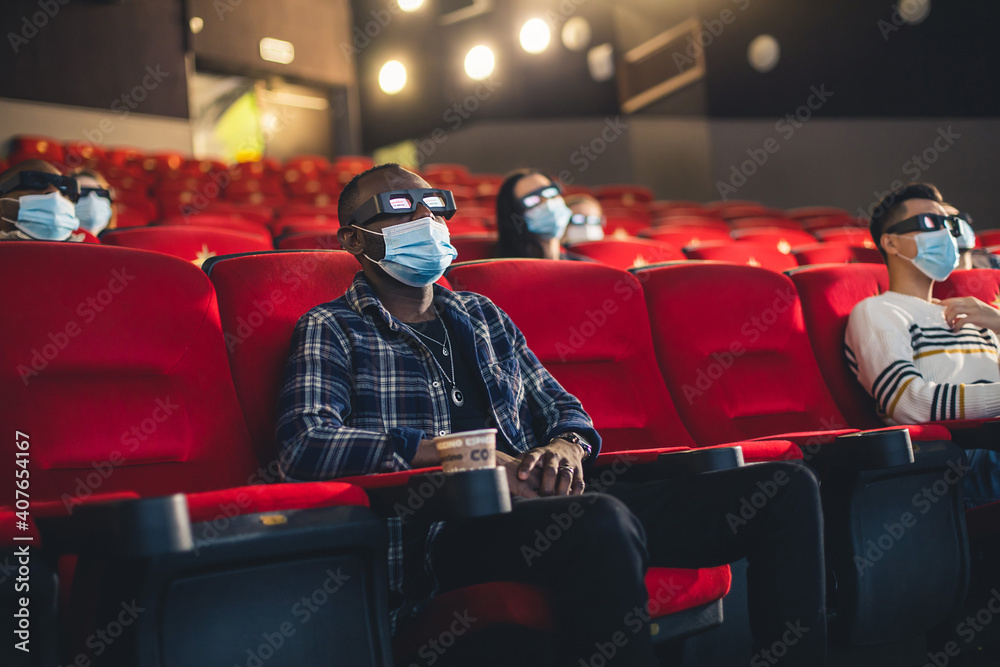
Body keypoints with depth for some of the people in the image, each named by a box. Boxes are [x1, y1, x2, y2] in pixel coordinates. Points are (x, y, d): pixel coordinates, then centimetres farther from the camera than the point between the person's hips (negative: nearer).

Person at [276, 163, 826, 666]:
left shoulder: (482, 315, 26)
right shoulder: (332, 330, 8)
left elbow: (561, 408, 27)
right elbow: (303, 447, -9)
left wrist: (565, 446, 0)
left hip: (540, 502, 7)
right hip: (447, 532, -6)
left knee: (787, 489, -7)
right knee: (602, 522, -42)